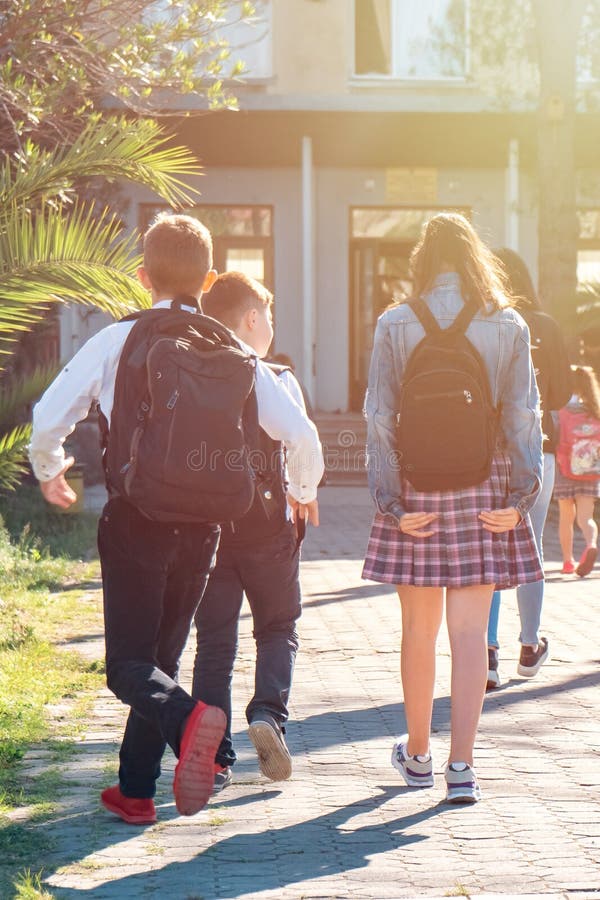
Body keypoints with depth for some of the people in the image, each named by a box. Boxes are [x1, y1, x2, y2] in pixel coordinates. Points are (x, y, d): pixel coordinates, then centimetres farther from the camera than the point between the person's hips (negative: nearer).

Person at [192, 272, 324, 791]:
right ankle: (269, 711, -9)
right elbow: (308, 450, -6)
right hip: (267, 526, -2)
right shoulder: (279, 381, -5)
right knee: (278, 630, 15)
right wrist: (306, 493, 12)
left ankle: (215, 758, 3)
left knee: (214, 641, 7)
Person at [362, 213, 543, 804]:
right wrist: (522, 494, -2)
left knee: (419, 628, 12)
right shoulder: (509, 327, -1)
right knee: (469, 631, 1)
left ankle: (417, 755, 27)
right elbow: (523, 416, -4)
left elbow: (379, 417, -5)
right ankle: (460, 766, -3)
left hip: (417, 486, 0)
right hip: (484, 485, 0)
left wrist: (391, 501, -3)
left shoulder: (395, 326, -2)